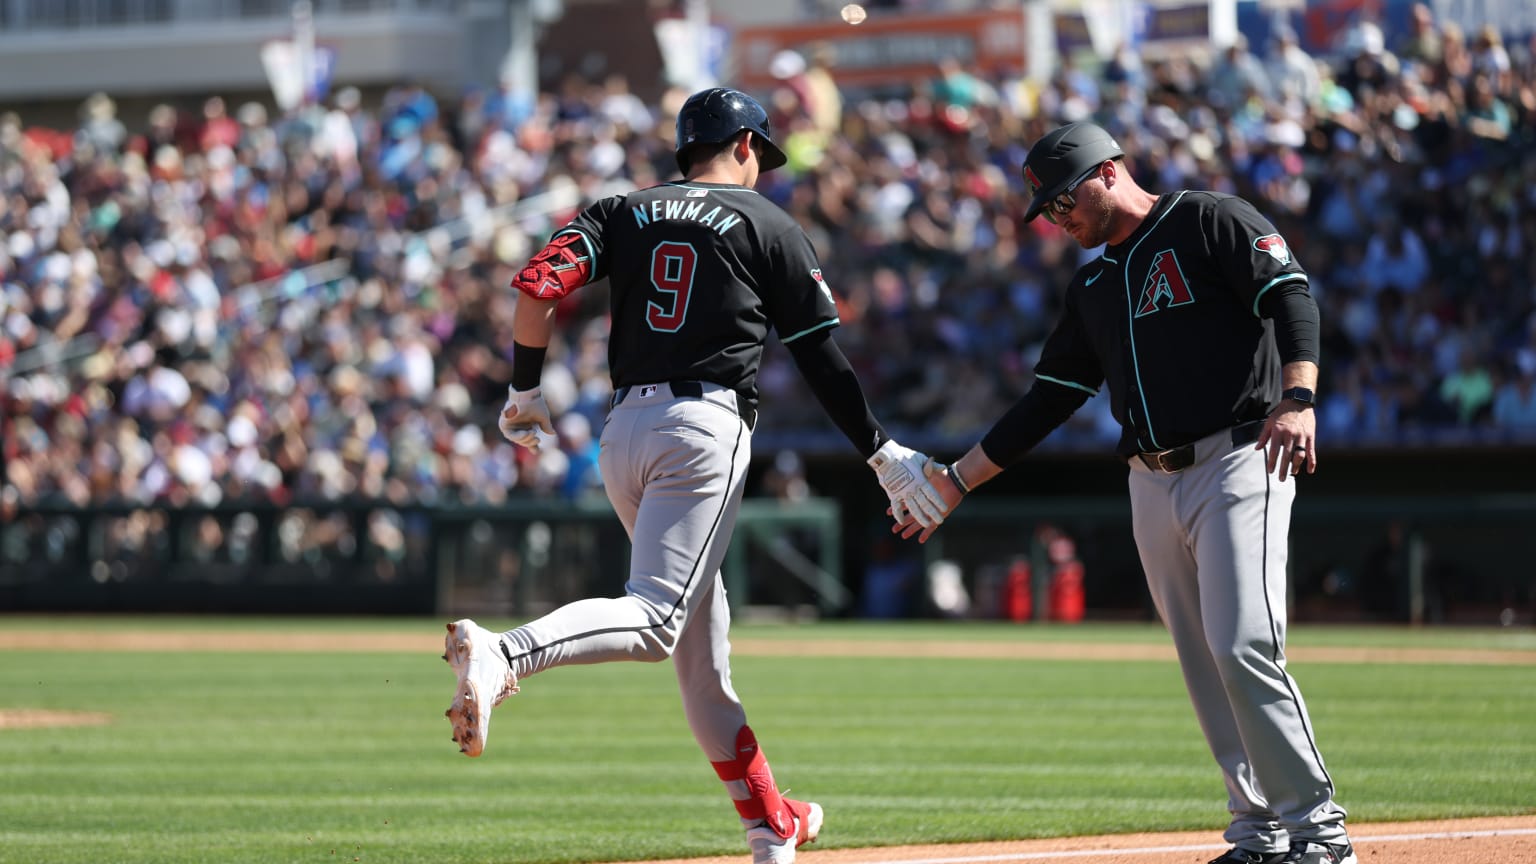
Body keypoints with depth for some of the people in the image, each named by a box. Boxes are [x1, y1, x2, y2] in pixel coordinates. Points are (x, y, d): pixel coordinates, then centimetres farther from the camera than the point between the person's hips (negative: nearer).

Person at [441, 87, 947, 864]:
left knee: (699, 634, 15)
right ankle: (501, 653, -44)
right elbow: (822, 361, 7)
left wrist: (524, 394, 10)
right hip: (705, 427, -6)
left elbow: (538, 284, 0)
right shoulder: (769, 226, 9)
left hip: (622, 429, 6)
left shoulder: (623, 213, 17)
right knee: (655, 618, -18)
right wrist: (884, 456, 13)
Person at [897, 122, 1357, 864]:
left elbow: (1292, 296, -12)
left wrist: (1298, 398, -27)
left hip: (1238, 463, -7)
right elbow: (1048, 399, 22)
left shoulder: (1212, 220, -1)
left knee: (1244, 645, -18)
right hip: (1153, 487, 7)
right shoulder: (1094, 286, 21)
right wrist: (958, 480, 19)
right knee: (1203, 665, 3)